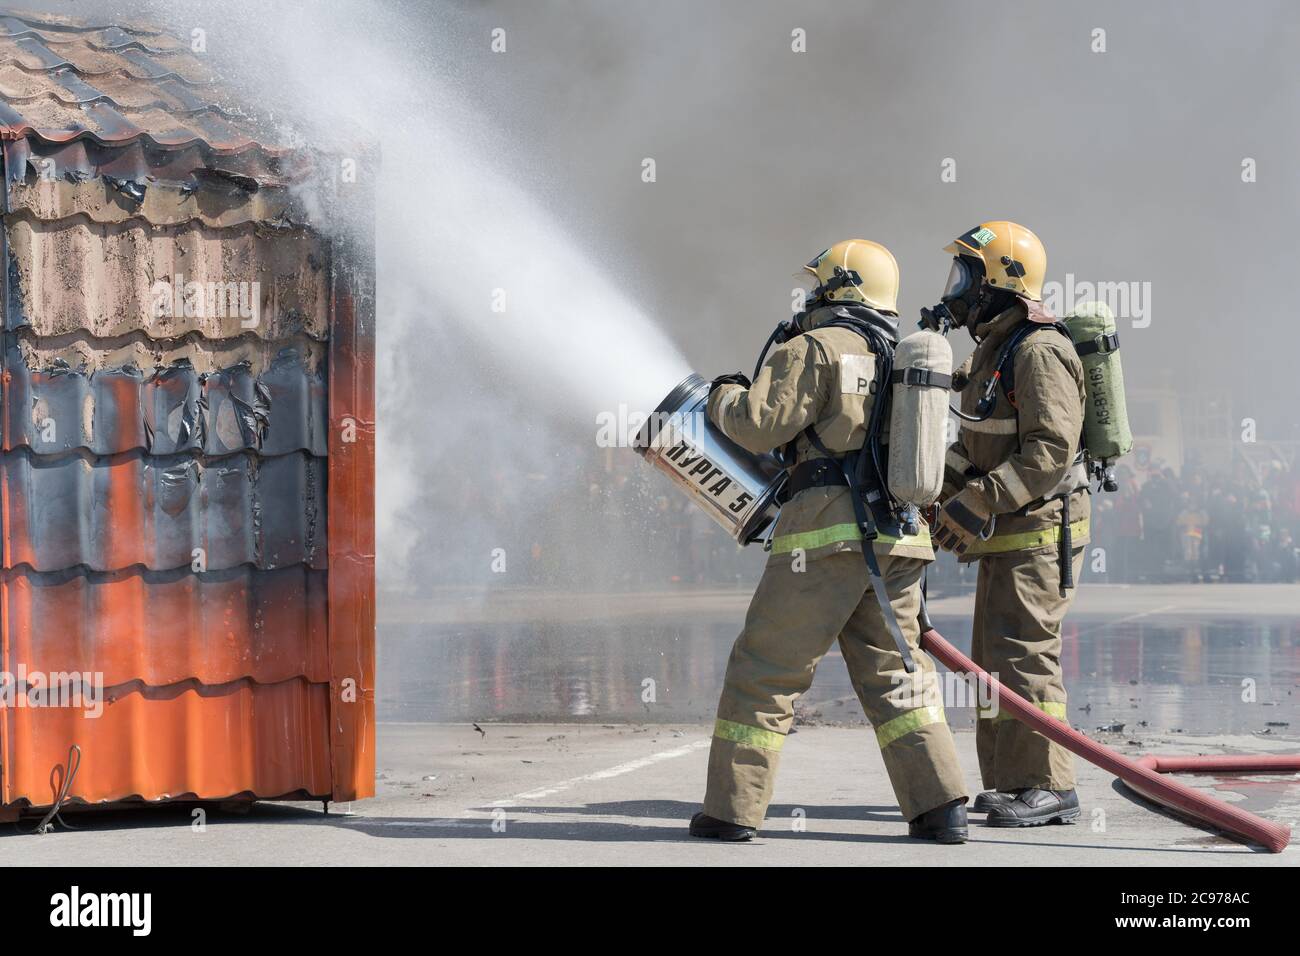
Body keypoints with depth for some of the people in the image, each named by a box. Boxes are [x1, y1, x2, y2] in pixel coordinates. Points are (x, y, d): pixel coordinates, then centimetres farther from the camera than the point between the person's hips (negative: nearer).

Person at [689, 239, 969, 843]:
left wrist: (724, 399, 10)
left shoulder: (816, 349, -4)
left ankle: (733, 808, 4)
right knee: (894, 674, 12)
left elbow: (759, 426, -11)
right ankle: (940, 806, 3)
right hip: (899, 540, 7)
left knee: (765, 671, 2)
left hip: (826, 533, -7)